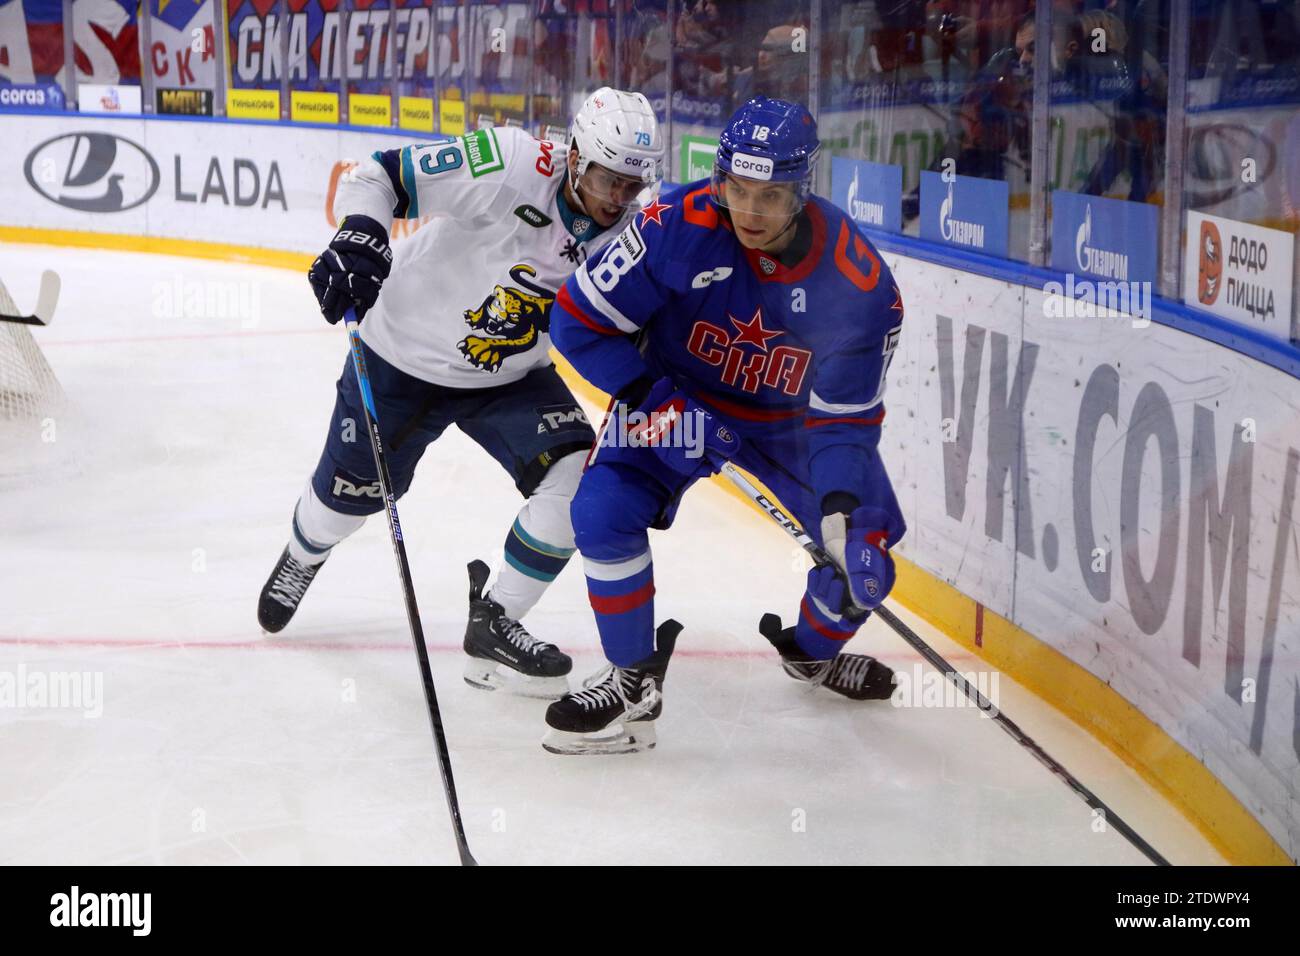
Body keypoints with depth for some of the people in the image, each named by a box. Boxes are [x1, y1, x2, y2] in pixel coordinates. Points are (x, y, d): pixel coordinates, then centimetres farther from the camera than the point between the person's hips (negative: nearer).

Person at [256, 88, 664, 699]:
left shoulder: (630, 236, -13)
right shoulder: (511, 167, -30)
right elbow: (378, 175, -25)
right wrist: (359, 235, -42)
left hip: (509, 376, 4)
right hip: (404, 355, -3)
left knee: (576, 477, -18)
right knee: (354, 490, 12)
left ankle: (494, 626, 0)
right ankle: (302, 556, 52)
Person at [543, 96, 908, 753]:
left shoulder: (861, 285, -27)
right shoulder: (677, 228, -31)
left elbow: (846, 417, -19)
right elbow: (579, 320, -21)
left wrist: (842, 508, -35)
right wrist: (658, 404, -27)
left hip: (793, 416, 2)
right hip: (676, 396, -1)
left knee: (863, 549, -3)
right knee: (602, 509, -24)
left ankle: (814, 649, 33)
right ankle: (633, 682, -4)